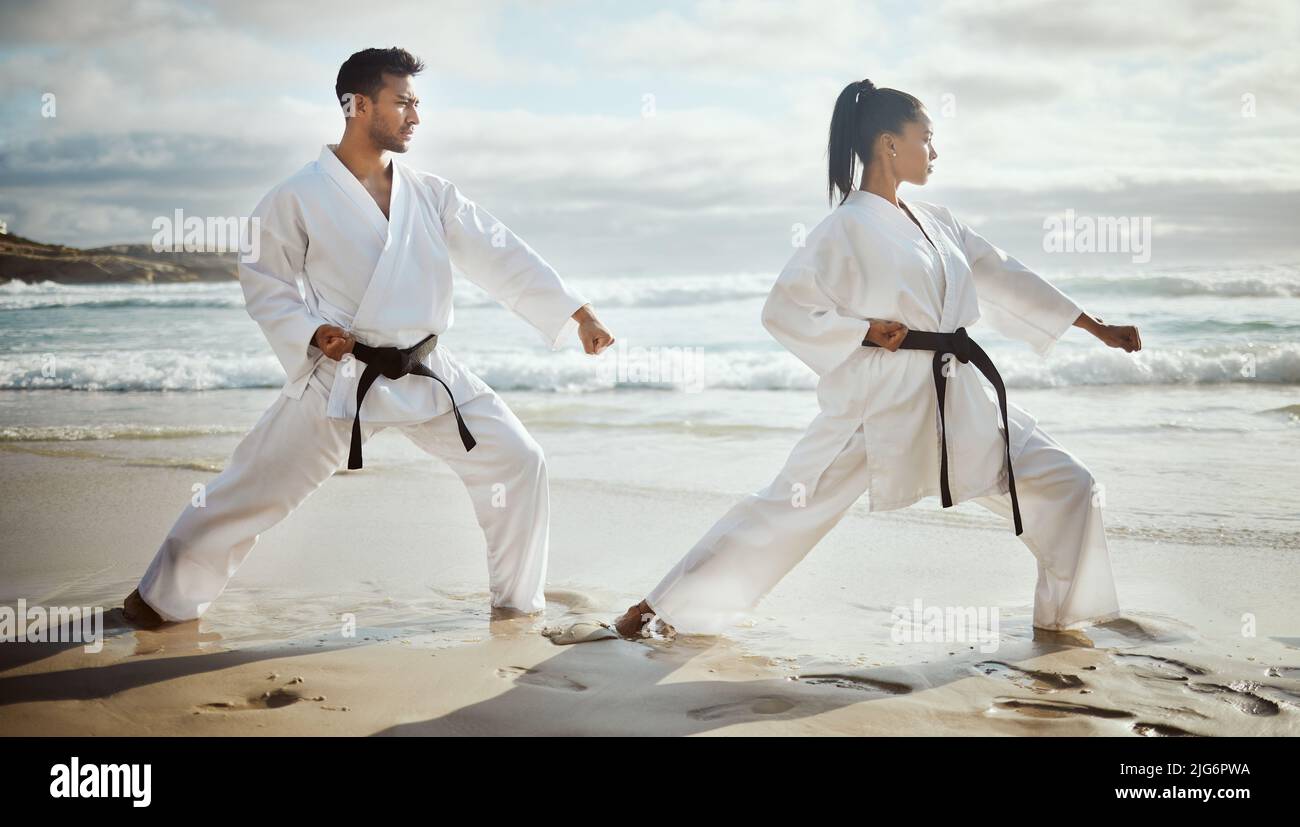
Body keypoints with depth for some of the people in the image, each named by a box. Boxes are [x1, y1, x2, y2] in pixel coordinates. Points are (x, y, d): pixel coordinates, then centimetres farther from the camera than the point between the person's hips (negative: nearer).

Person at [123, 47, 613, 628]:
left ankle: (518, 598, 18)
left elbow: (503, 257, 1)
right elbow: (262, 282, 0)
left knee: (517, 462, 0)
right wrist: (309, 332, -18)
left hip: (427, 373, 4)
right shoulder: (300, 198, -8)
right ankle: (164, 596, 19)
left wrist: (579, 314, -5)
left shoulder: (431, 194, 4)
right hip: (340, 378, -4)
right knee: (253, 487, -2)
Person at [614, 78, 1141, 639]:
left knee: (1067, 485, 4)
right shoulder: (846, 228, -9)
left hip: (956, 397, 7)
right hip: (880, 401, -7)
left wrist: (1099, 329, 18)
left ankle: (1065, 612, 23)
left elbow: (1008, 277, 17)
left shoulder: (937, 222, 12)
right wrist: (866, 331, -17)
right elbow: (783, 309, -11)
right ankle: (661, 606, 7)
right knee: (786, 508, -5)